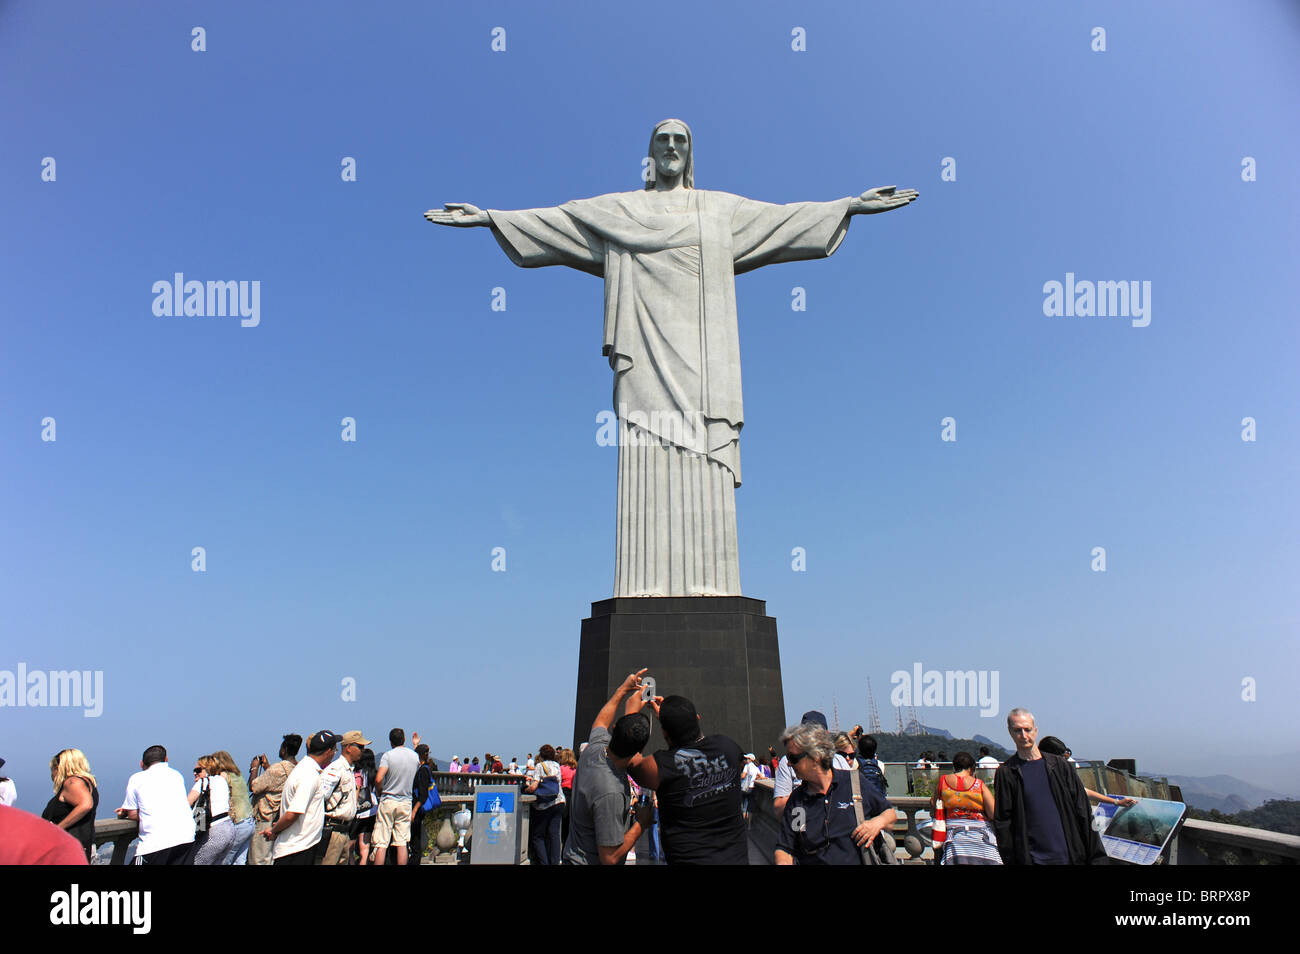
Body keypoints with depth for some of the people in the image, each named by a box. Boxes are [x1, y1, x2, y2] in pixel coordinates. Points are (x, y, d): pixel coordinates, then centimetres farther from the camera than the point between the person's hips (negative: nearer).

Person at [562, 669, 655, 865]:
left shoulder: (595, 747, -12)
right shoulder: (610, 793, -35)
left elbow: (600, 723, 14)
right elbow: (610, 858, -27)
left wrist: (622, 690, 22)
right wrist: (641, 823, -16)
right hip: (590, 861, -8)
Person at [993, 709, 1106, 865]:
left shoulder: (1059, 764, 7)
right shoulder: (1006, 773, 2)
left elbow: (1083, 812, 8)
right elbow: (1002, 822, 1)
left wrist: (1096, 857, 5)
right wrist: (1009, 860, -5)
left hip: (1069, 856, 2)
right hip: (1031, 859, -1)